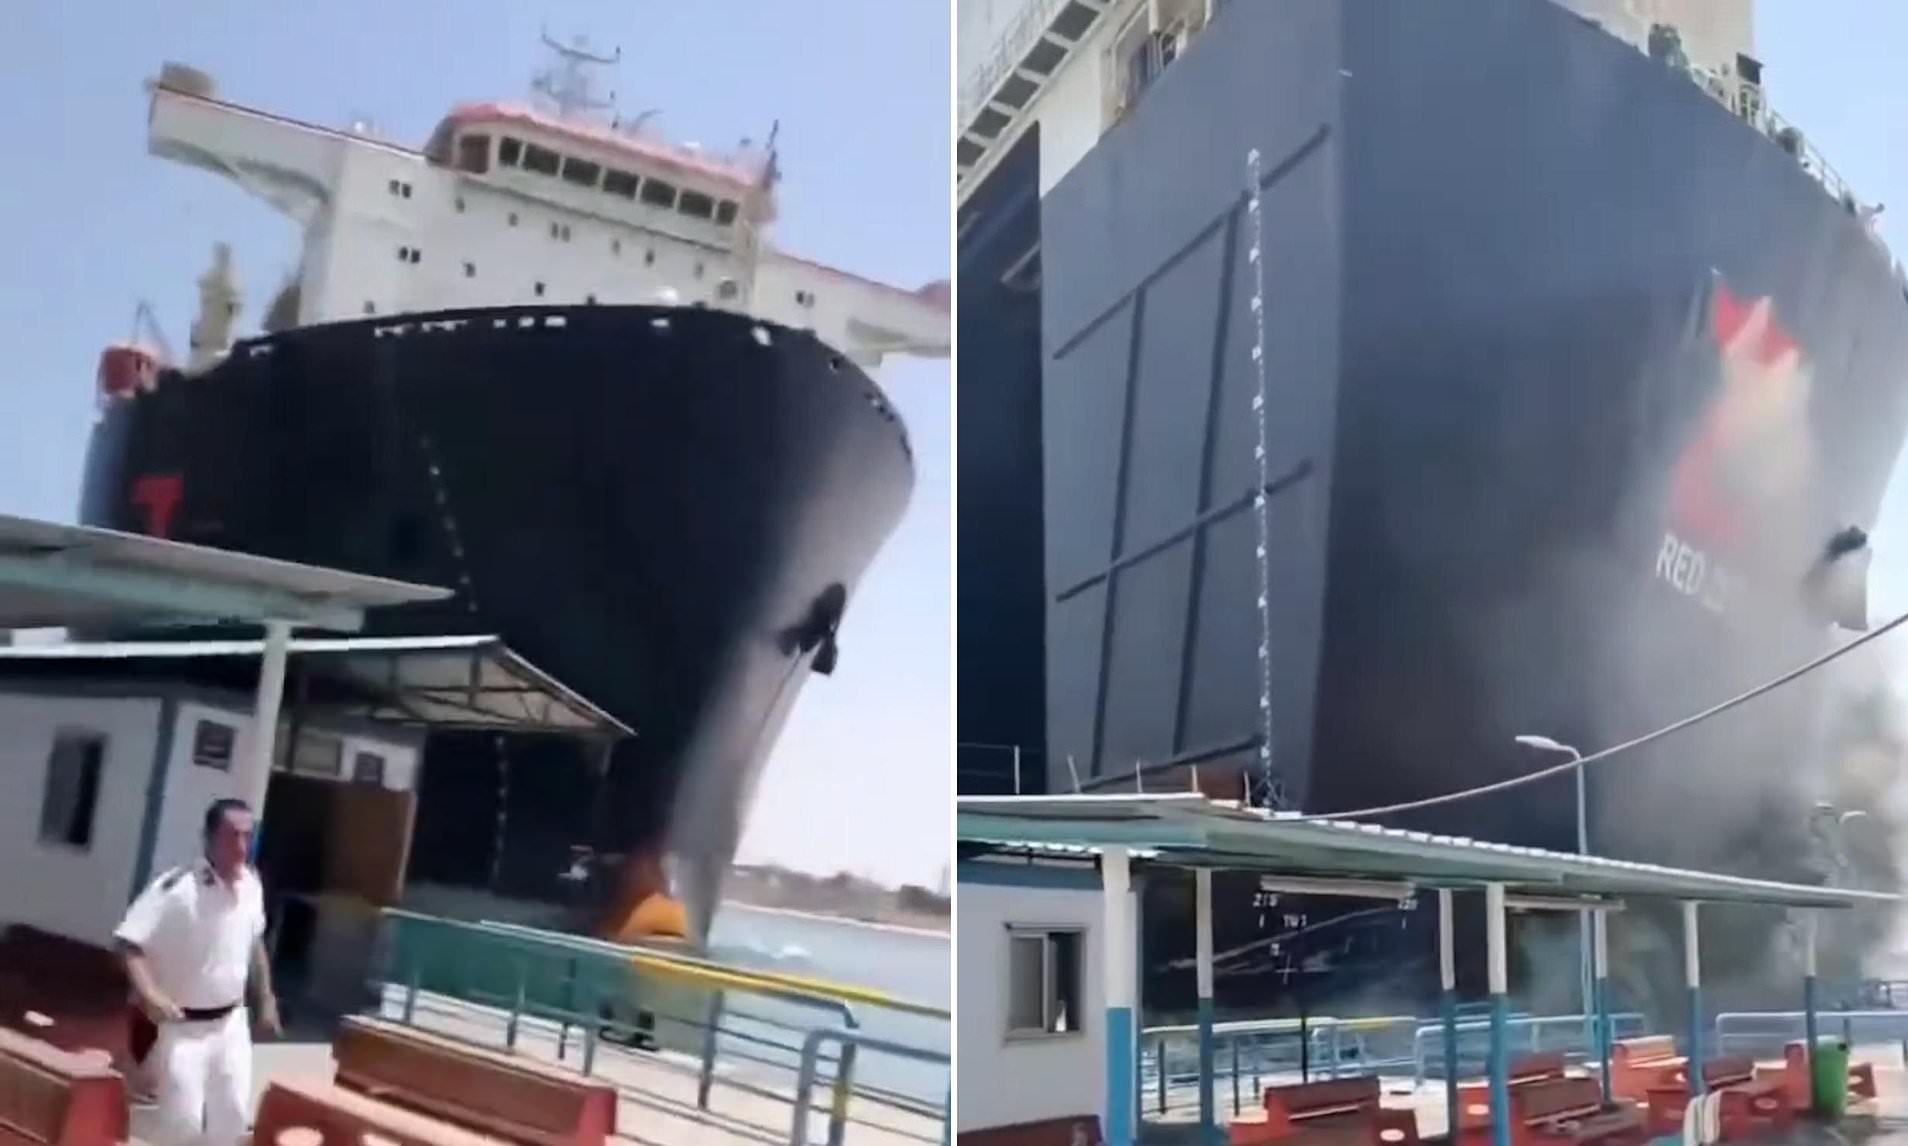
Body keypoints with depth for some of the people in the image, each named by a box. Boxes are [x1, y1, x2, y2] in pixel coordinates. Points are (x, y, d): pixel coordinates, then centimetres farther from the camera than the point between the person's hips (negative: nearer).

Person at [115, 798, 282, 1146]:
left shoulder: (251, 886, -3)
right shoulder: (177, 888, -22)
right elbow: (129, 941, -22)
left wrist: (266, 1000, 16)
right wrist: (149, 994, -35)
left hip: (231, 1022, 6)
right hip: (181, 1026, -5)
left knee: (234, 1113, 11)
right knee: (182, 1117, -3)